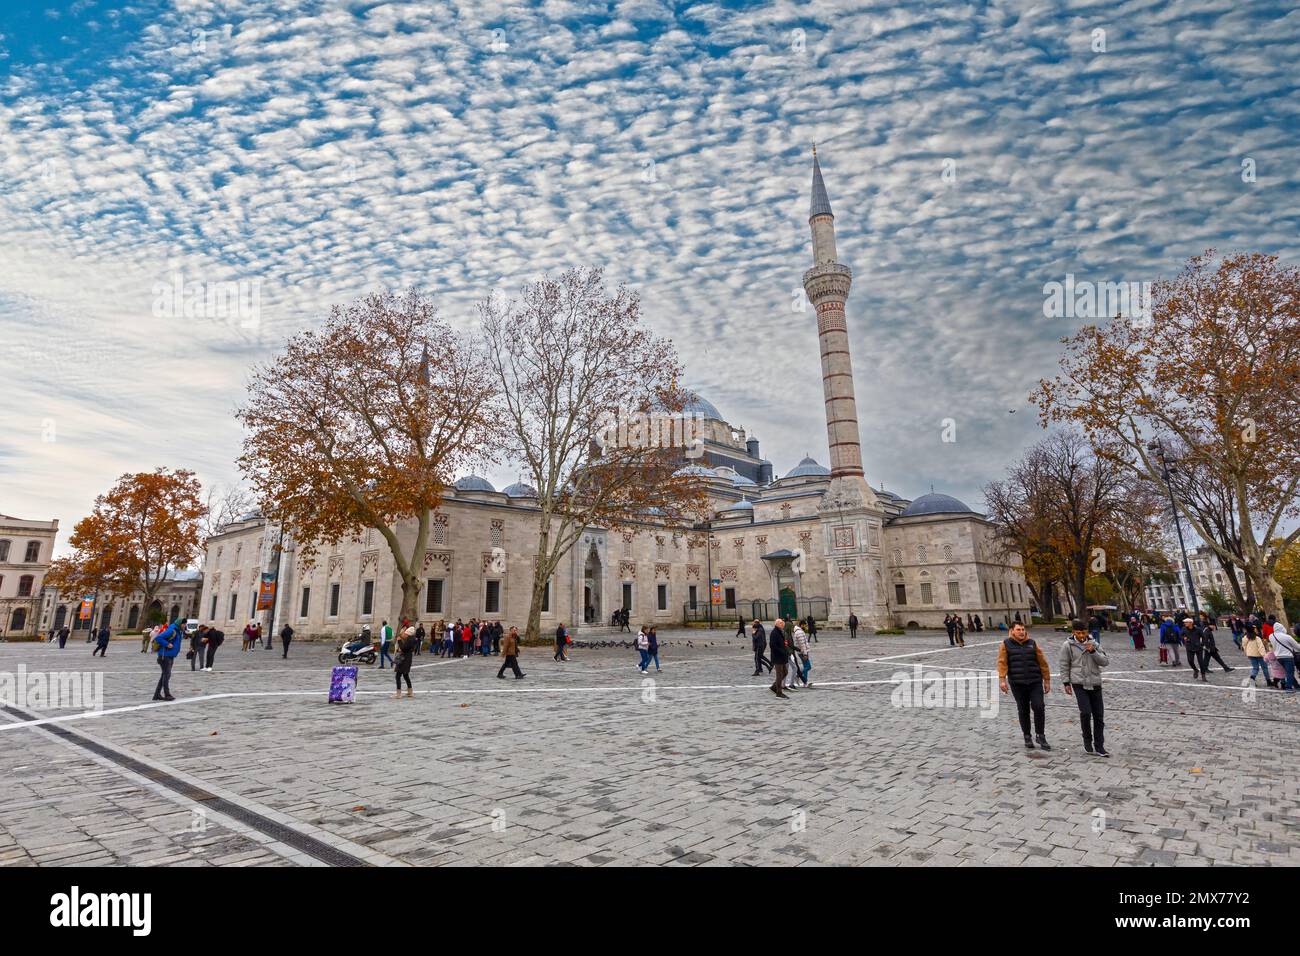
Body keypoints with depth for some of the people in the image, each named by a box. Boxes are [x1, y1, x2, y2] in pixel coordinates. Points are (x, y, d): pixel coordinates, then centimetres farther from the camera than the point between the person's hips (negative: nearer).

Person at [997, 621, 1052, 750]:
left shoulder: (1032, 643, 8)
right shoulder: (1006, 644, 2)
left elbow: (1042, 662, 10)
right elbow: (1002, 662, -5)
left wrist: (1047, 680, 8)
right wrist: (1002, 679, -15)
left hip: (1035, 682, 1)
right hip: (1017, 684, -1)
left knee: (1039, 707, -7)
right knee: (1023, 711, 7)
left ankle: (1040, 735, 12)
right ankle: (1027, 737, 22)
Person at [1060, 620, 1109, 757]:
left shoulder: (1093, 644, 4)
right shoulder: (1068, 645, -4)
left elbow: (1105, 662, -1)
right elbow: (1064, 666, 1)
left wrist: (1093, 652, -15)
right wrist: (1066, 683, -2)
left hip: (1095, 684, 3)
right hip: (1079, 684, -3)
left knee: (1099, 716, 5)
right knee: (1085, 712, -13)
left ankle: (1099, 746, 15)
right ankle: (1087, 740, 11)